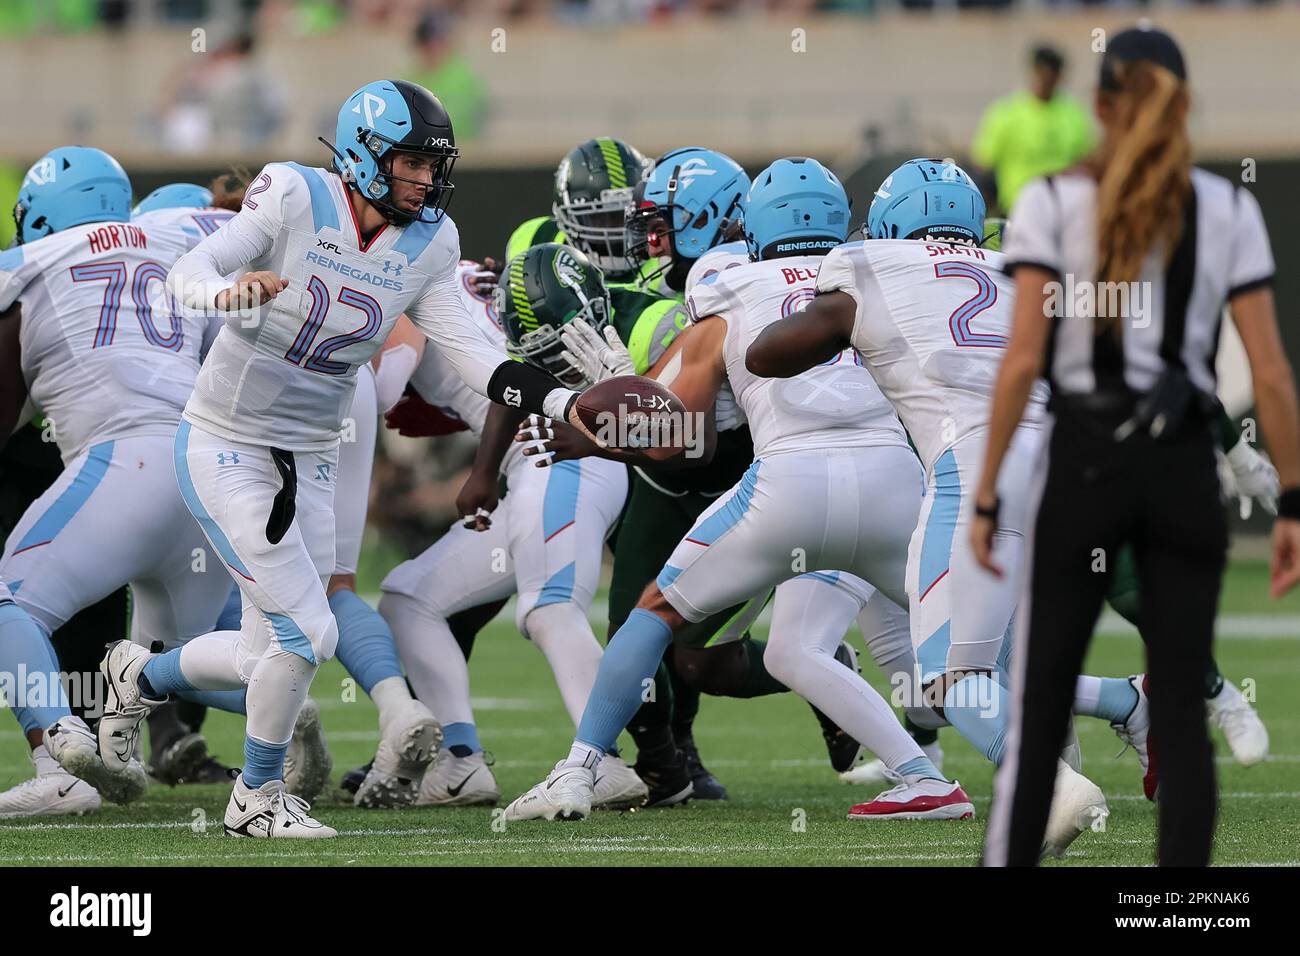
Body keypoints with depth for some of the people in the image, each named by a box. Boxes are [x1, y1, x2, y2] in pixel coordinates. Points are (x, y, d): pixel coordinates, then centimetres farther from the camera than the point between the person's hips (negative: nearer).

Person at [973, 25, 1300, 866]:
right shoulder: (1229, 210, 3)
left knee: (1041, 702, 8)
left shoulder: (1053, 203, -3)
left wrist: (987, 493, -4)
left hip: (1086, 459, -1)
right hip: (1185, 467, 1)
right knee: (1181, 713, 5)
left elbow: (1023, 360, -9)